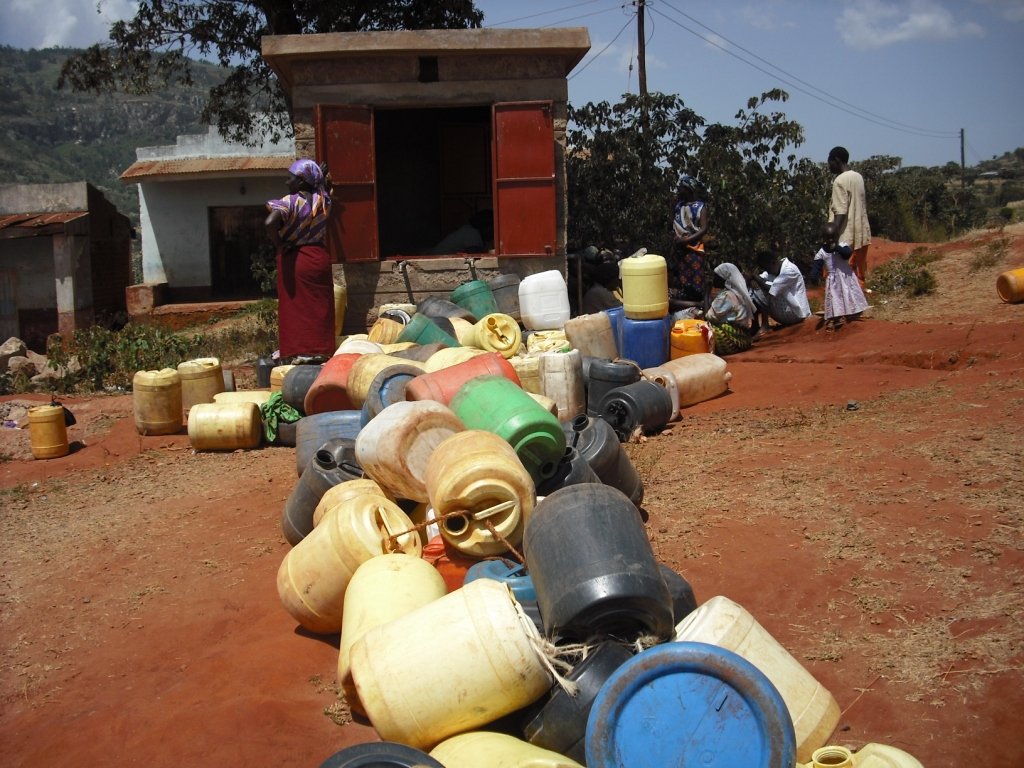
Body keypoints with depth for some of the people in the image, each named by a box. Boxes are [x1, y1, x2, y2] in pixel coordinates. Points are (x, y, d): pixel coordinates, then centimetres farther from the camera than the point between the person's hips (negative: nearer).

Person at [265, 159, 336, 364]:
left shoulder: (290, 201, -15)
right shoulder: (323, 200, 1)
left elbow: (270, 222, -30)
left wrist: (278, 243, -17)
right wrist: (322, 180, 18)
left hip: (293, 259, -4)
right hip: (318, 256, 4)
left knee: (294, 306, 5)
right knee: (318, 306, 11)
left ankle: (296, 351, 8)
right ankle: (320, 350, 15)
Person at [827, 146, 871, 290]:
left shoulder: (840, 181, -14)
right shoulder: (858, 177, 11)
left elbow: (840, 213, -20)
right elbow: (863, 206, 16)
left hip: (847, 237, -8)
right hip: (861, 234, 8)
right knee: (858, 275, 13)